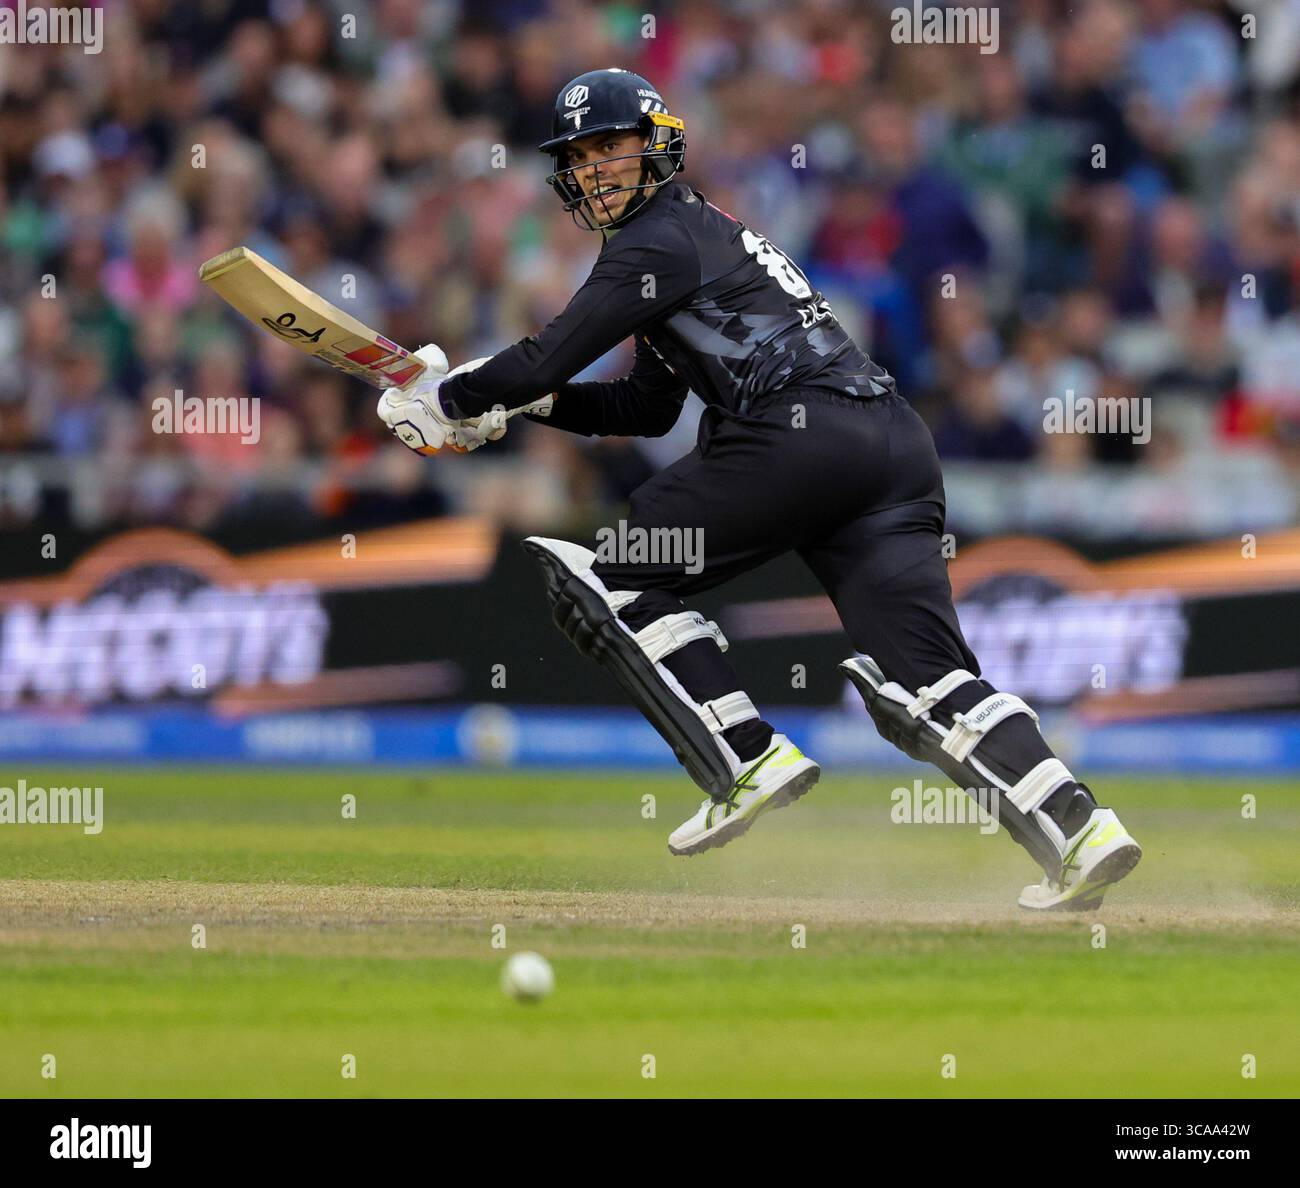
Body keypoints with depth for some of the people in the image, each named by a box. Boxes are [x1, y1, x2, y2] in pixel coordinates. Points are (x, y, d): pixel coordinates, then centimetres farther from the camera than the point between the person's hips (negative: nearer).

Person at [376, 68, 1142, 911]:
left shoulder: (661, 237, 4)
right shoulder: (699, 232, 34)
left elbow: (552, 357, -2)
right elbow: (646, 409, 40)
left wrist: (445, 401, 12)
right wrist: (522, 401, 31)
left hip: (803, 431, -9)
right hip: (898, 445, 9)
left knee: (612, 576, 4)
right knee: (928, 681, -1)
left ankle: (749, 762, -7)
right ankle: (1078, 830, -20)